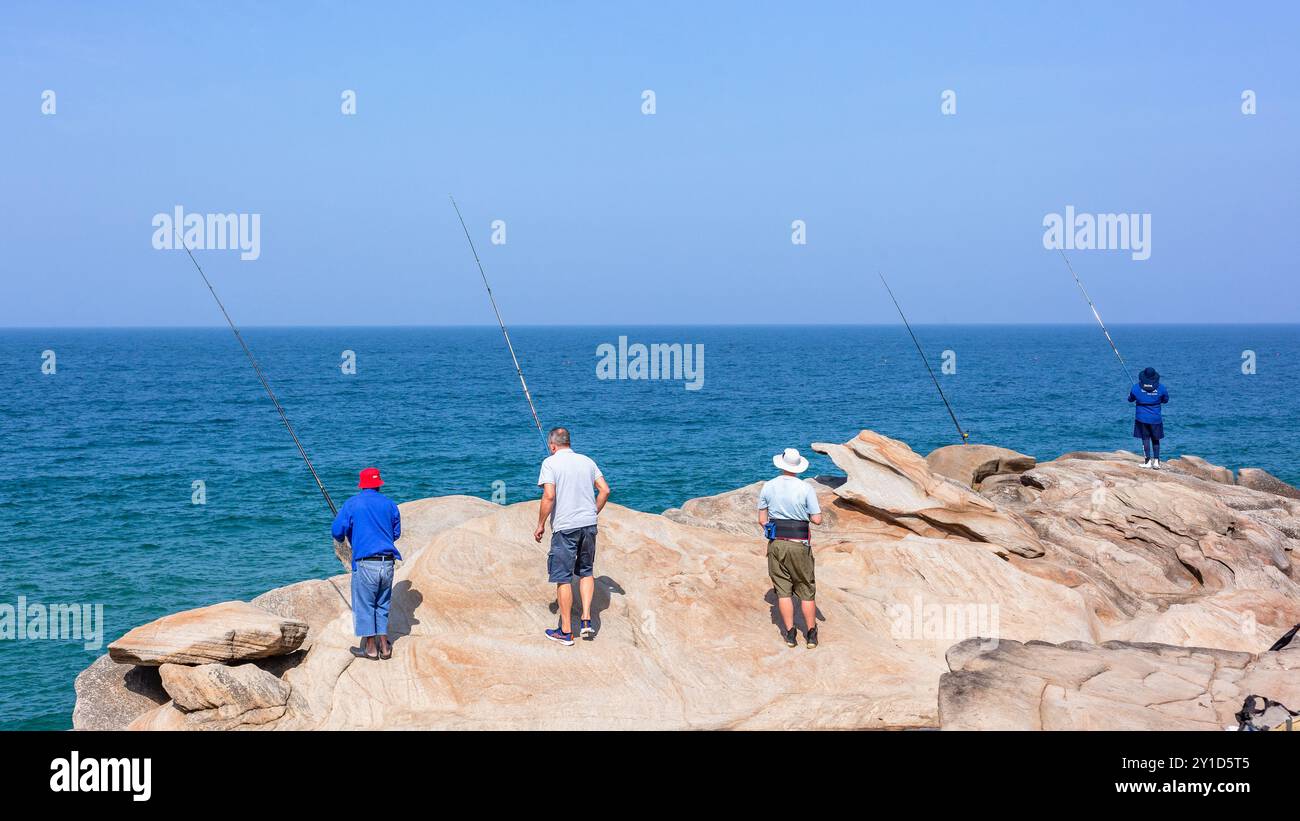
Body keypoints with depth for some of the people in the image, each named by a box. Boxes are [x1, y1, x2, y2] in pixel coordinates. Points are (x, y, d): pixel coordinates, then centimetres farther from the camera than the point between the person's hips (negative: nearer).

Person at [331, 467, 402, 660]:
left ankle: (371, 648, 8)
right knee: (382, 604, 17)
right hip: (387, 562, 4)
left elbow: (337, 532, -4)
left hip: (365, 563, -4)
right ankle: (384, 646, 17)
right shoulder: (389, 504, 8)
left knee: (364, 605, 8)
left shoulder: (352, 504, -2)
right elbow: (396, 533, 17)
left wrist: (343, 537, 19)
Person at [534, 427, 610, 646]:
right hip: (589, 524, 5)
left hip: (565, 527, -5)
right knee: (586, 572, 20)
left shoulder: (550, 463, -6)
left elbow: (549, 496, -15)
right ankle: (586, 620, 9)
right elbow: (605, 490, 7)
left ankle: (566, 632, 6)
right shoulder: (587, 461, 10)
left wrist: (540, 525, -5)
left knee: (563, 578, 2)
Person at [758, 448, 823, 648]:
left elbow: (762, 519, 4)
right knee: (806, 590, 9)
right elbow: (817, 520, -7)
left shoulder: (768, 487, -1)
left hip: (776, 543, 2)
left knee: (783, 590, 8)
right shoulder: (806, 488, -9)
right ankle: (811, 634, 11)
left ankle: (790, 634, 6)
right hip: (800, 544, -2)